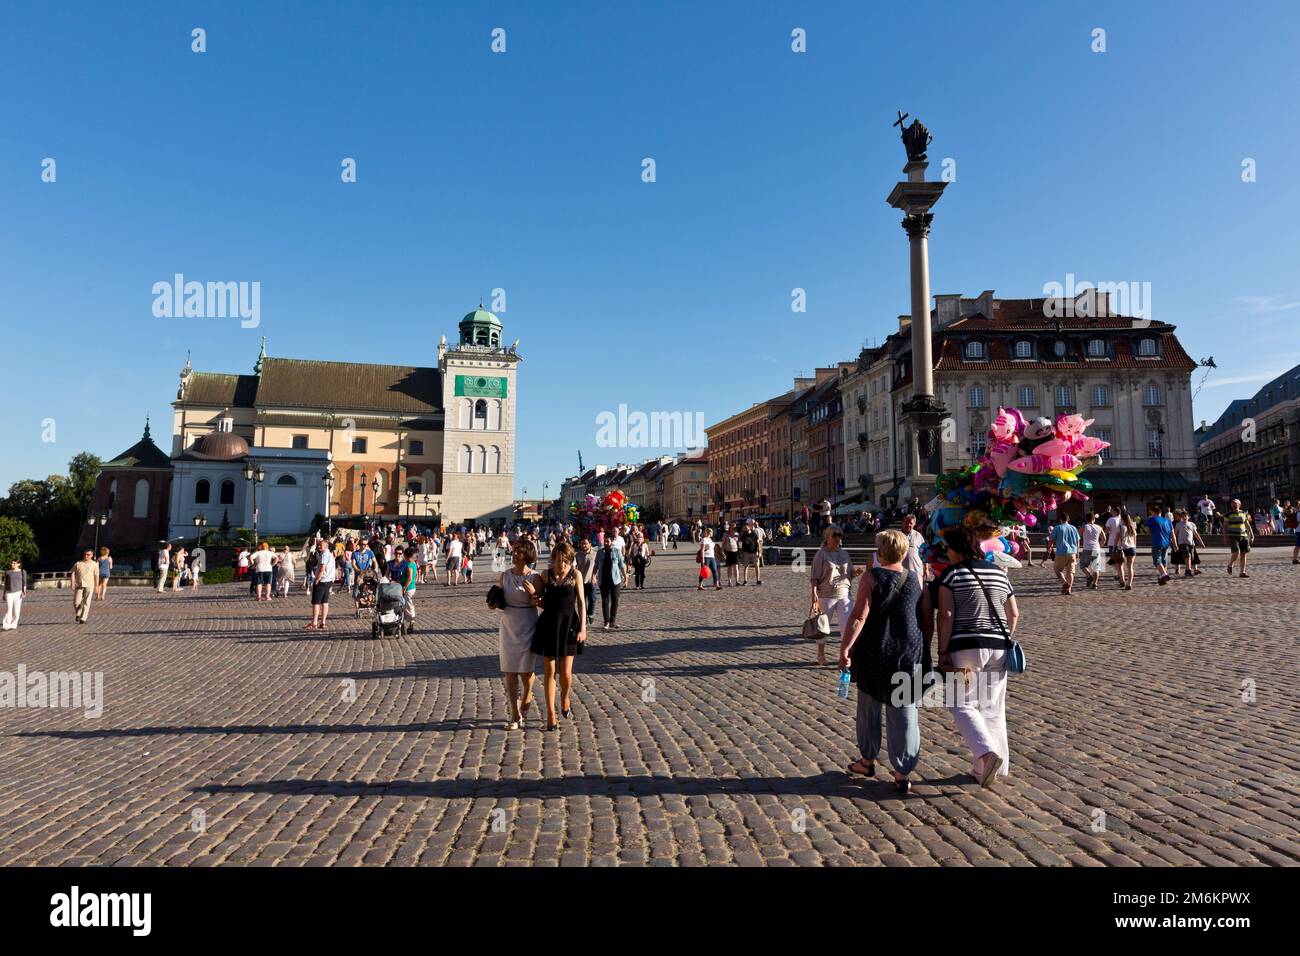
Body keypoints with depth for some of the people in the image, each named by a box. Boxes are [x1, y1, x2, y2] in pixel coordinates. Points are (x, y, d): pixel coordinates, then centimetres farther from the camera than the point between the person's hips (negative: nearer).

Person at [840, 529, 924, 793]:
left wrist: (845, 648, -14)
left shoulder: (872, 577, -10)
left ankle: (867, 760, 30)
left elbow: (859, 616, -16)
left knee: (869, 708, 16)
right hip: (910, 653, 2)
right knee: (904, 714, 6)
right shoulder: (916, 580, 2)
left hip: (873, 653, -2)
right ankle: (902, 775, 8)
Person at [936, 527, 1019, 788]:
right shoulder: (999, 573, 11)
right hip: (998, 647, 6)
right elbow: (1014, 614, 12)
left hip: (965, 647, -5)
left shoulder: (951, 574, -6)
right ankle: (988, 767, 18)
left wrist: (943, 653, -9)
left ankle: (987, 752, -16)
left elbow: (946, 616, -12)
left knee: (962, 704, 4)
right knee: (992, 707, 12)